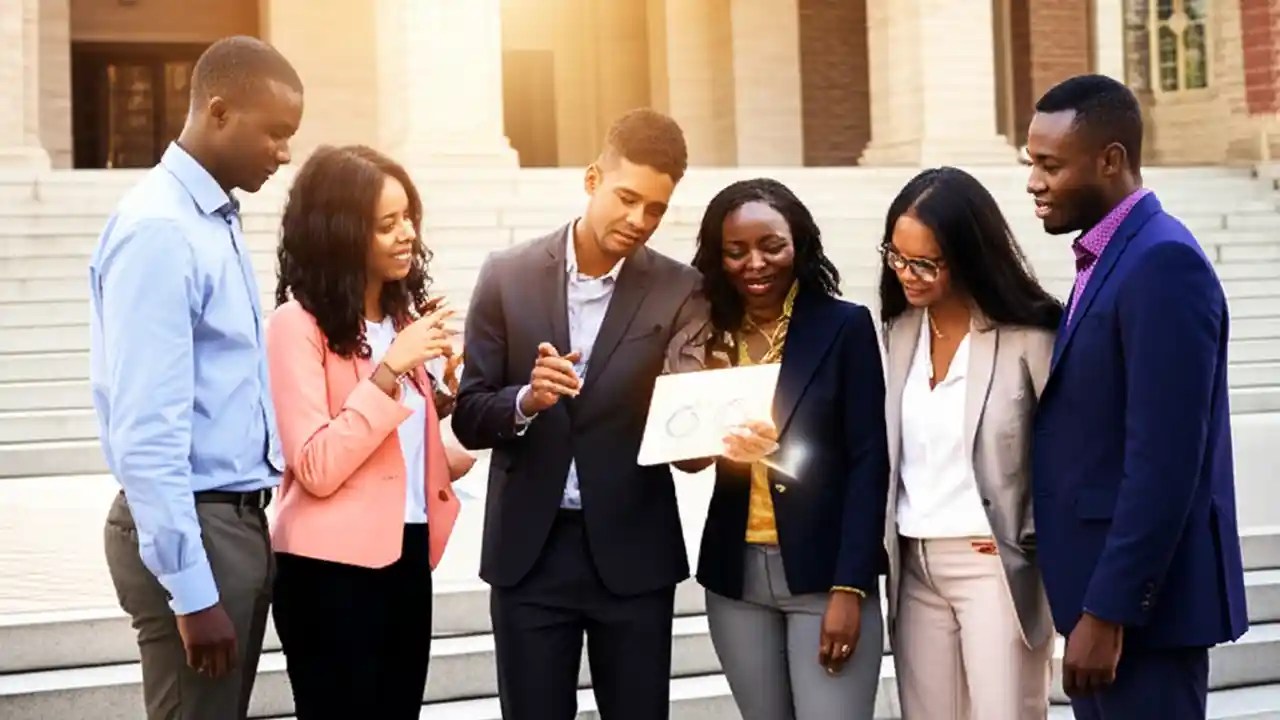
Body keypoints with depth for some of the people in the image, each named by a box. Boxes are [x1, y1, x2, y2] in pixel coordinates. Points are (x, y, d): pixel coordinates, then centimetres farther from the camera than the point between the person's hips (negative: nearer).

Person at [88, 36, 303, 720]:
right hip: (192, 527, -9)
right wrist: (191, 590, -22)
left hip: (238, 518, 9)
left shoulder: (218, 221, 11)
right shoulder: (159, 231, -18)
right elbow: (147, 432, -22)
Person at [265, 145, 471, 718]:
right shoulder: (299, 325, -11)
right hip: (334, 568, -7)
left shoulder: (400, 315, 13)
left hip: (406, 556, 7)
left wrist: (443, 393, 4)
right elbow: (317, 468, -18)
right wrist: (391, 368, -21)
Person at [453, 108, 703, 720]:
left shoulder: (679, 290, -1)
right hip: (529, 551, 0)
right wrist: (526, 400, -20)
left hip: (633, 552, 0)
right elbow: (468, 418, 0)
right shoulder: (507, 276, 0)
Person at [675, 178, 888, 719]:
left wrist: (850, 586, -12)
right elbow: (688, 451, 8)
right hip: (735, 576, 4)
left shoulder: (845, 327, -3)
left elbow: (868, 462, -7)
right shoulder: (711, 334, 7)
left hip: (823, 572, -4)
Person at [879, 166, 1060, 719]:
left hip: (994, 566, -6)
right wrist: (887, 551, 8)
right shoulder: (900, 330, 8)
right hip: (915, 566, 6)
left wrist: (1035, 538, -11)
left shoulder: (1027, 336, -11)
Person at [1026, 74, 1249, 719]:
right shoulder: (1109, 257, 14)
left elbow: (1163, 460, -22)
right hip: (1103, 592, 9)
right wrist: (1091, 604, 14)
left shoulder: (1163, 263, -17)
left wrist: (1107, 612, -21)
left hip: (1141, 600, -9)